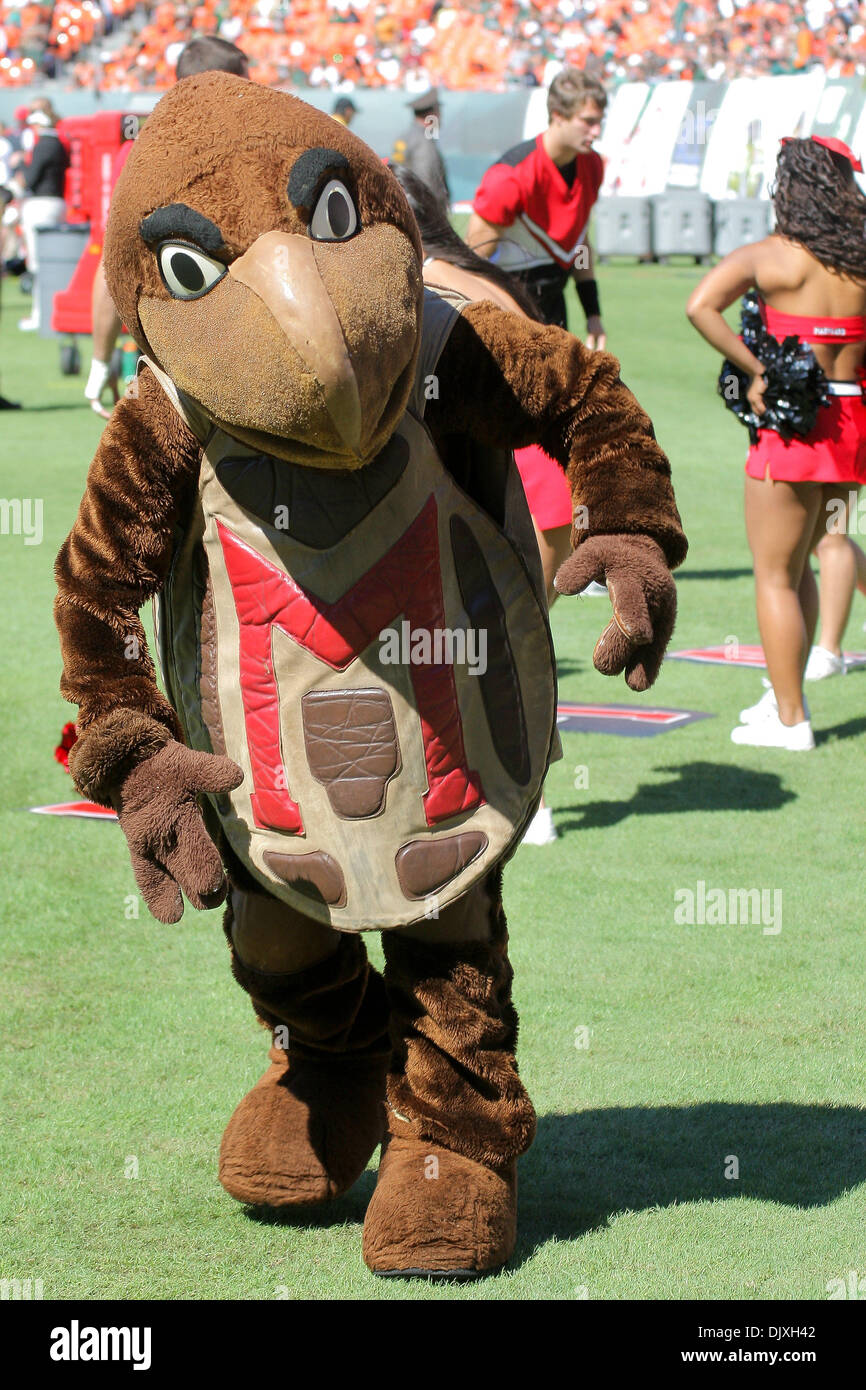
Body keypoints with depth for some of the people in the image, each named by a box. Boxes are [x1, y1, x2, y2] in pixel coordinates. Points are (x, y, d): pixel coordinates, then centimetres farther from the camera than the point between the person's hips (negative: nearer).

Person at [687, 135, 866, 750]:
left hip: (793, 423, -5)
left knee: (775, 575, 5)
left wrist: (754, 369, -18)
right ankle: (787, 694, 28)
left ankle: (789, 719, 7)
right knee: (797, 565, 23)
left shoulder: (769, 256, -9)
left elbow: (701, 306, -23)